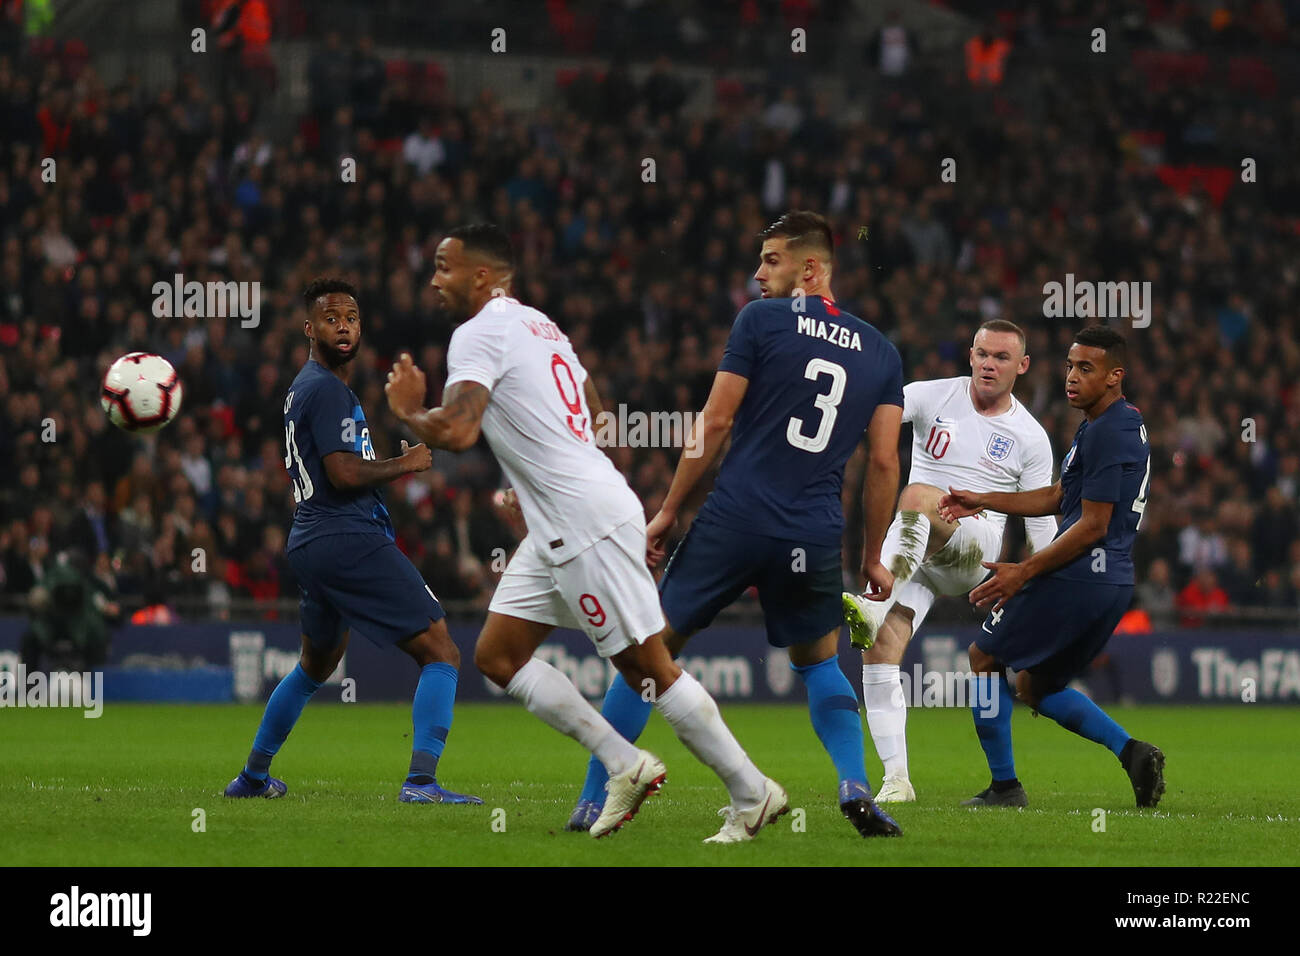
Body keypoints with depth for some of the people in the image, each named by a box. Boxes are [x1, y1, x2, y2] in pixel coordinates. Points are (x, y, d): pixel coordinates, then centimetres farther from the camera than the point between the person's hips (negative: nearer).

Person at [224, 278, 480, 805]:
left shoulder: (304, 386, 21)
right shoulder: (328, 390, -11)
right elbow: (344, 474, -20)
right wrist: (404, 465, -6)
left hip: (308, 544, 11)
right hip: (348, 539, -11)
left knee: (316, 664, 30)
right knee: (441, 655, -13)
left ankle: (253, 775, 38)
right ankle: (421, 780, -26)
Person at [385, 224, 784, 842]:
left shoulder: (478, 334, -11)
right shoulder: (541, 327, 19)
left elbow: (455, 432, -23)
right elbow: (595, 413, 28)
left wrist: (408, 412, -5)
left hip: (587, 523, -10)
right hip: (558, 532, 10)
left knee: (648, 666, -5)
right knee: (497, 656, 8)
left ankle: (753, 795, 0)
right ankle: (626, 767, 8)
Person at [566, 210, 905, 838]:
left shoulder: (762, 321, 0)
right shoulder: (880, 353, 11)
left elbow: (716, 422, -2)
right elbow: (885, 463, 9)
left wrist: (668, 510, 5)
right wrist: (873, 557, 17)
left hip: (736, 520, -3)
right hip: (815, 539, 3)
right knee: (819, 663, 23)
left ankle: (593, 801, 7)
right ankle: (855, 789, 0)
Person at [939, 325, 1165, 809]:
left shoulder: (1106, 433, -16)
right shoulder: (1124, 425, 17)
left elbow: (1092, 525, -19)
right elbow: (1056, 498, 25)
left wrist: (1023, 572, -15)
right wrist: (981, 501, 23)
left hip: (1077, 577, -10)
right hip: (1113, 583, 10)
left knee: (984, 658, 5)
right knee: (1035, 684, 20)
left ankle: (1004, 785, 6)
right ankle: (1130, 750, 3)